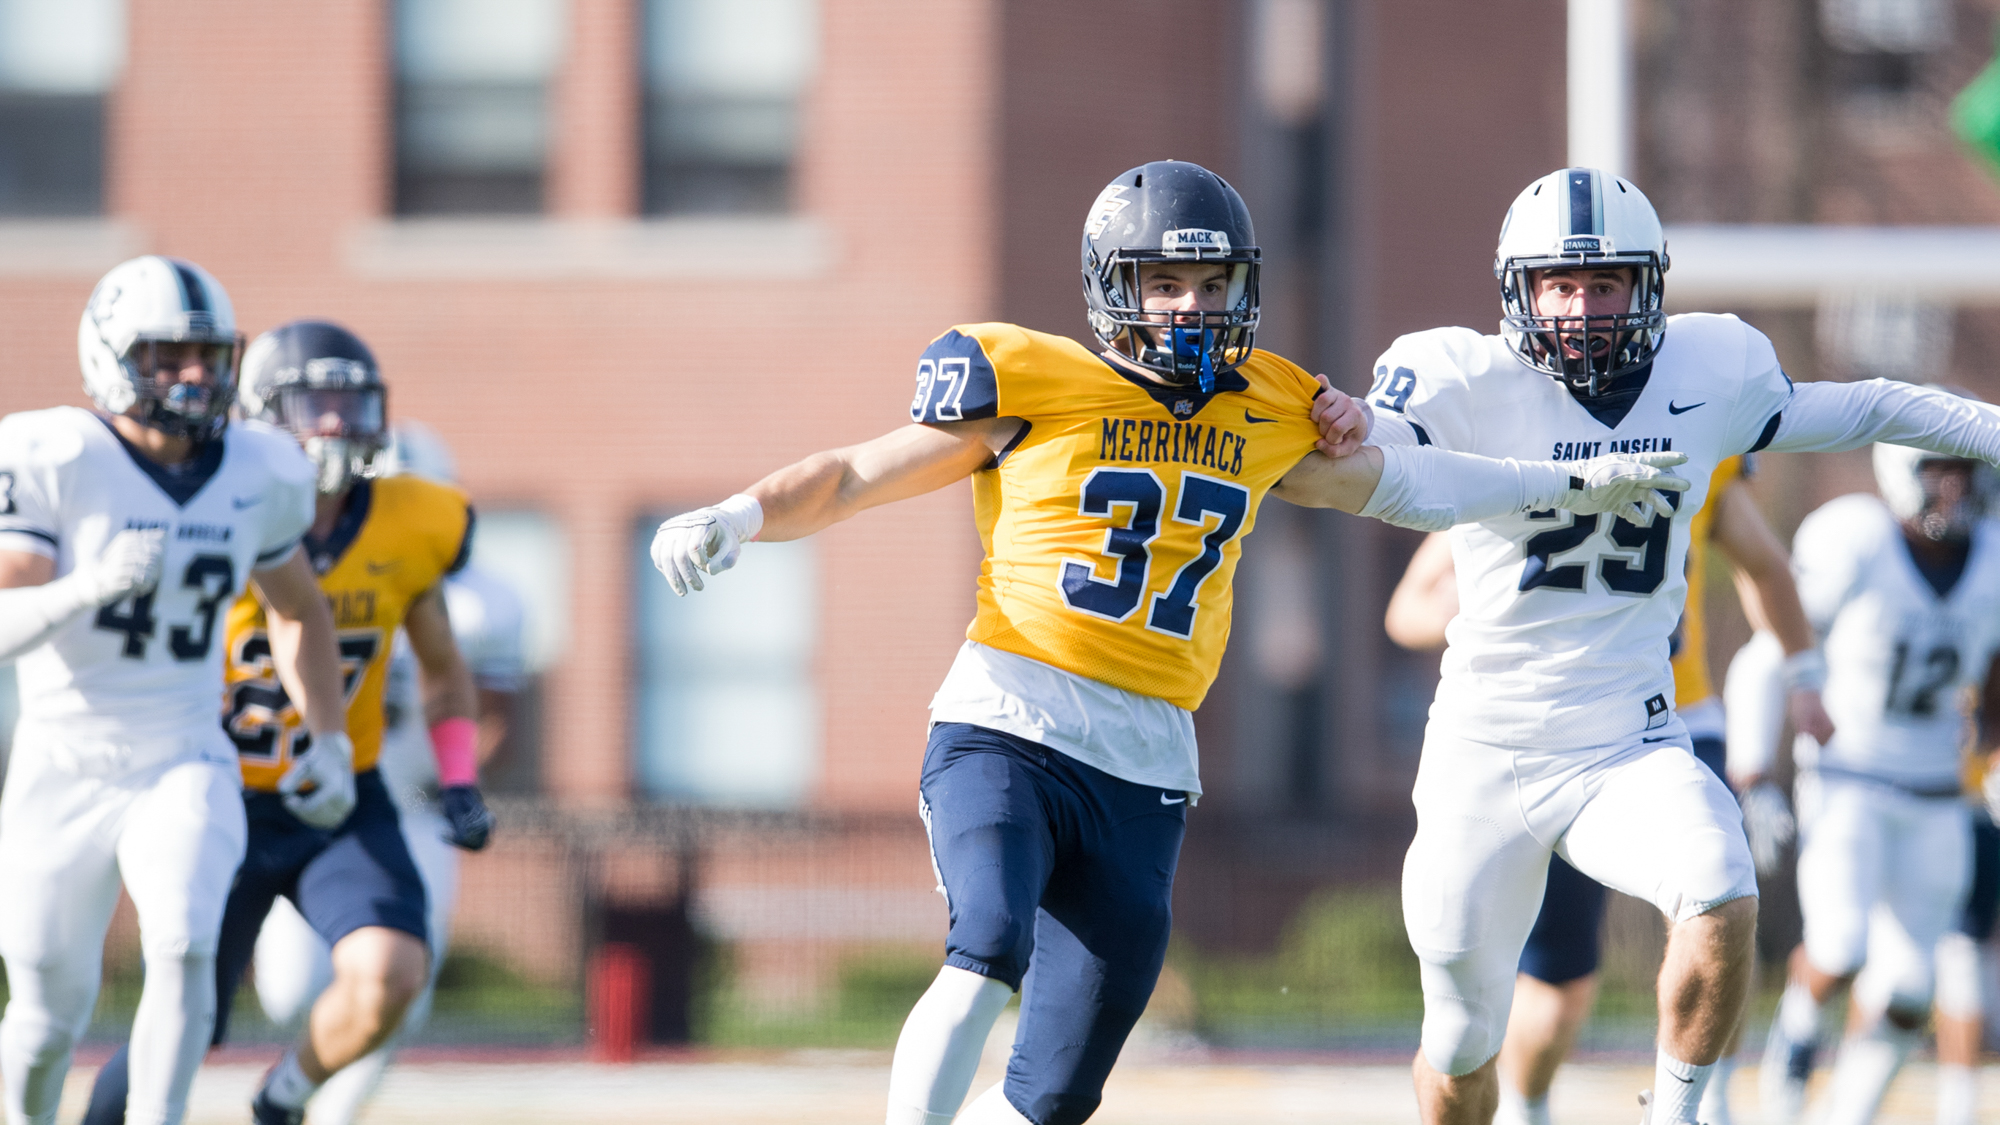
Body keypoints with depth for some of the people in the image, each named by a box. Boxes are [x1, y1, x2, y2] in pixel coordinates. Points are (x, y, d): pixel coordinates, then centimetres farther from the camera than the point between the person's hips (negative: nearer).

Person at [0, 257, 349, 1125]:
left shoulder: (256, 474, 0)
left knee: (184, 949, -24)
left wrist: (329, 742, 12)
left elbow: (299, 612, 19)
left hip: (186, 768, 2)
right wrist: (86, 590, -39)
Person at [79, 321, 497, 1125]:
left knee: (390, 975, -22)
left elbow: (445, 673, 13)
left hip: (345, 804, 2)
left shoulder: (406, 532, -5)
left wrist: (459, 782, -1)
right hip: (227, 810, -2)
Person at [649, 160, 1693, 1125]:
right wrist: (733, 521, -11)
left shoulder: (1264, 416, 14)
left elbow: (1390, 482, 33)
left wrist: (1576, 484, 38)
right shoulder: (1030, 386, 1)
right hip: (1006, 732, -4)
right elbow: (858, 474, 6)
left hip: (1143, 777, 4)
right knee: (990, 950, -32)